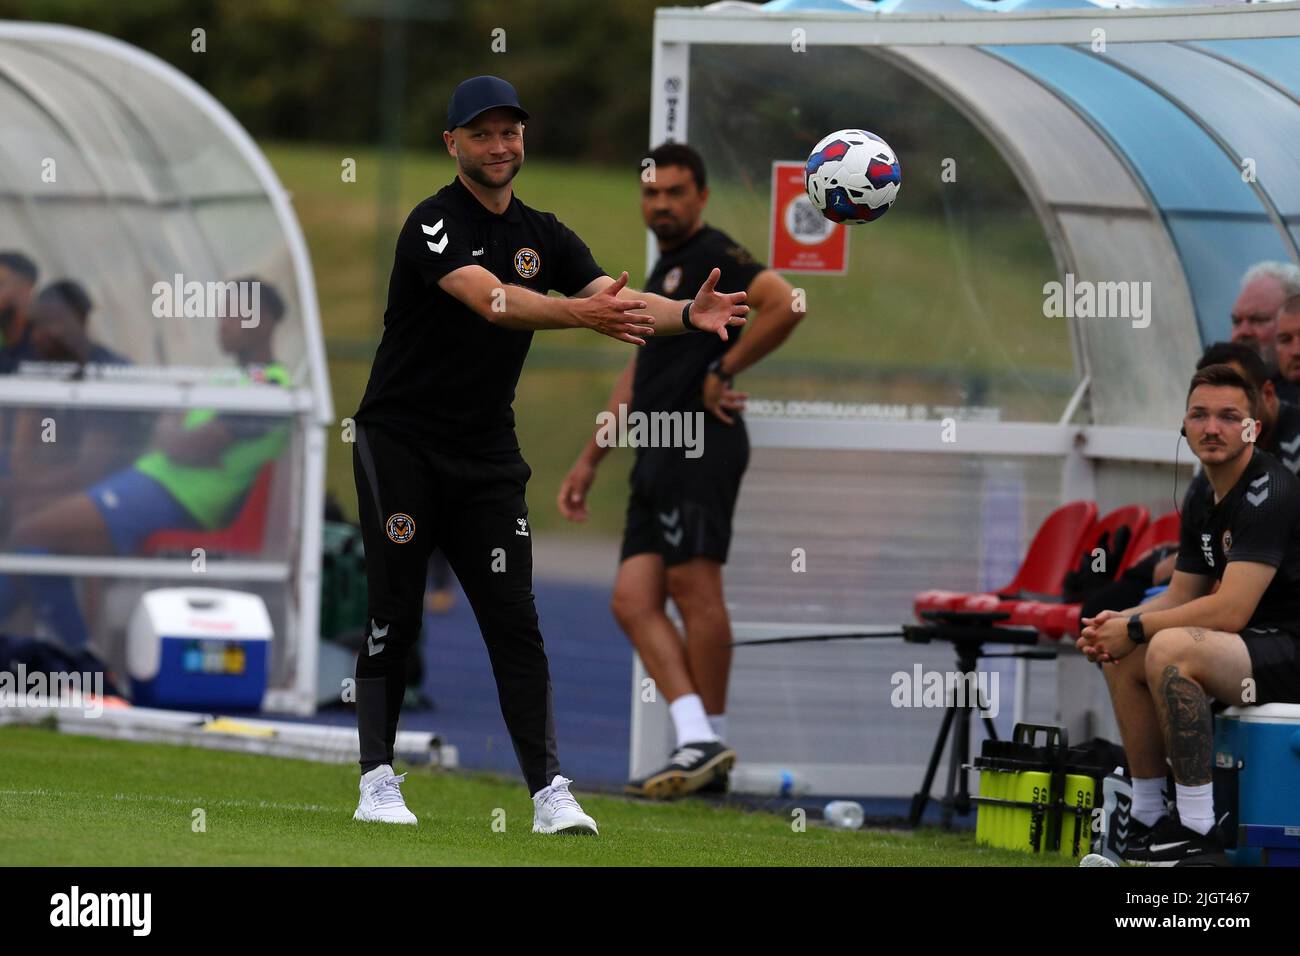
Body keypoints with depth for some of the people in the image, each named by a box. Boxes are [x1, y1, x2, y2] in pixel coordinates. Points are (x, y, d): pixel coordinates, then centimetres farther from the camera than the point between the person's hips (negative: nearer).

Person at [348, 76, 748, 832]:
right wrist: (581, 313, -47)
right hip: (401, 443, -5)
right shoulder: (434, 225, -13)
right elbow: (492, 301, -31)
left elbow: (621, 304, -7)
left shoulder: (544, 237, 7)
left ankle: (550, 791, -8)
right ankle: (377, 782, 8)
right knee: (397, 616, -2)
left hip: (487, 454, 5)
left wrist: (686, 314, -28)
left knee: (514, 620, -3)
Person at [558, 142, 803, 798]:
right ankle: (695, 739, -5)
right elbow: (636, 381, 31)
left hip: (700, 446, -10)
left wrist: (723, 371, -13)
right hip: (659, 456, 10)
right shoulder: (664, 273, 25)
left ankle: (709, 743, -7)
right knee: (633, 601, 1)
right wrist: (588, 462, 29)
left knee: (694, 588, -10)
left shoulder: (713, 257, -4)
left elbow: (782, 305, -22)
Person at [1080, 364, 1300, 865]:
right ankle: (1148, 821, 12)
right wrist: (1118, 621, -2)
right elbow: (1183, 597, 18)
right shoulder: (1202, 499, 11)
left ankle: (1198, 836, -27)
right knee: (1122, 657, 10)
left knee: (1170, 650, -31)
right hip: (1258, 646, 10)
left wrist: (1137, 629, -15)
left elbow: (1229, 611, -26)